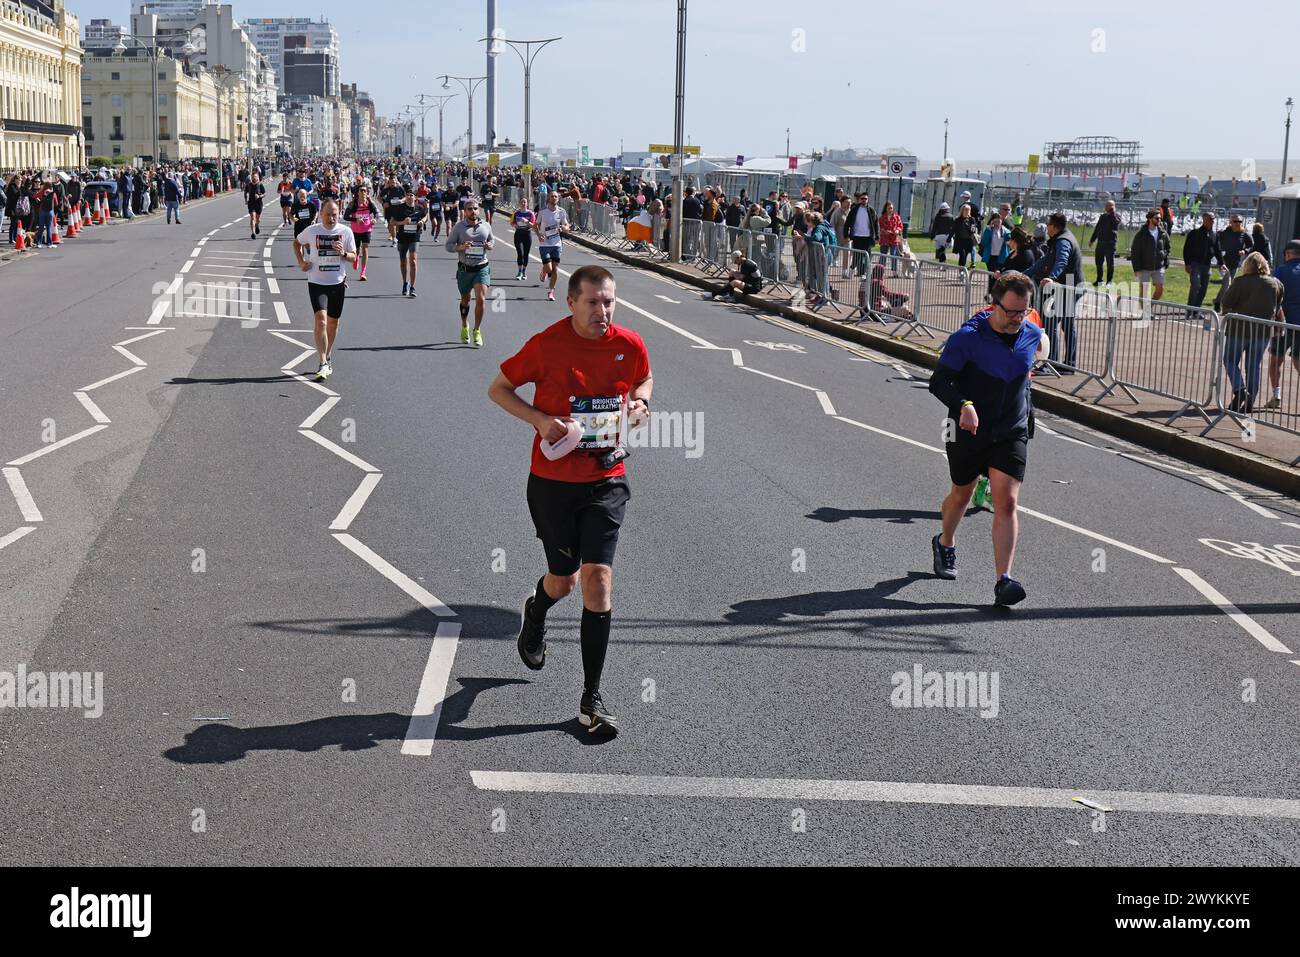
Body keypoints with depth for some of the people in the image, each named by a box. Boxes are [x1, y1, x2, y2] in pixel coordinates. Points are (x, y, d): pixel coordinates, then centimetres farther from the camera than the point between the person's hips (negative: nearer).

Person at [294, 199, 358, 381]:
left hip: (338, 283, 2)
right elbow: (297, 242, 16)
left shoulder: (345, 231, -2)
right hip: (317, 283, -2)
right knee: (321, 320, -16)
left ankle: (328, 358, 34)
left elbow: (353, 257, 3)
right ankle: (323, 364, -17)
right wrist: (301, 262, 3)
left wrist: (343, 253, -19)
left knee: (333, 322, 14)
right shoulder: (312, 231, -4)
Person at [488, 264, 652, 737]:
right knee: (564, 578, 9)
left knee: (598, 577, -10)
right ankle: (534, 613, 50)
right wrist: (539, 418, -14)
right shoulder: (546, 345, -11)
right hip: (553, 479, -1)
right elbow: (498, 388, 1)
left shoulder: (630, 345, -3)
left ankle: (591, 698, -2)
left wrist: (640, 401, -3)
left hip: (606, 480, 1)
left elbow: (644, 380, 20)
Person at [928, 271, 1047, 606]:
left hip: (1012, 434, 2)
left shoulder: (1032, 335, -2)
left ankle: (1003, 581, -15)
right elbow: (938, 381, -17)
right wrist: (963, 405, -35)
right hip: (968, 432, -2)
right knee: (961, 495, 18)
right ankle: (945, 544, 49)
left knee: (1006, 503, -12)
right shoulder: (967, 337, -16)